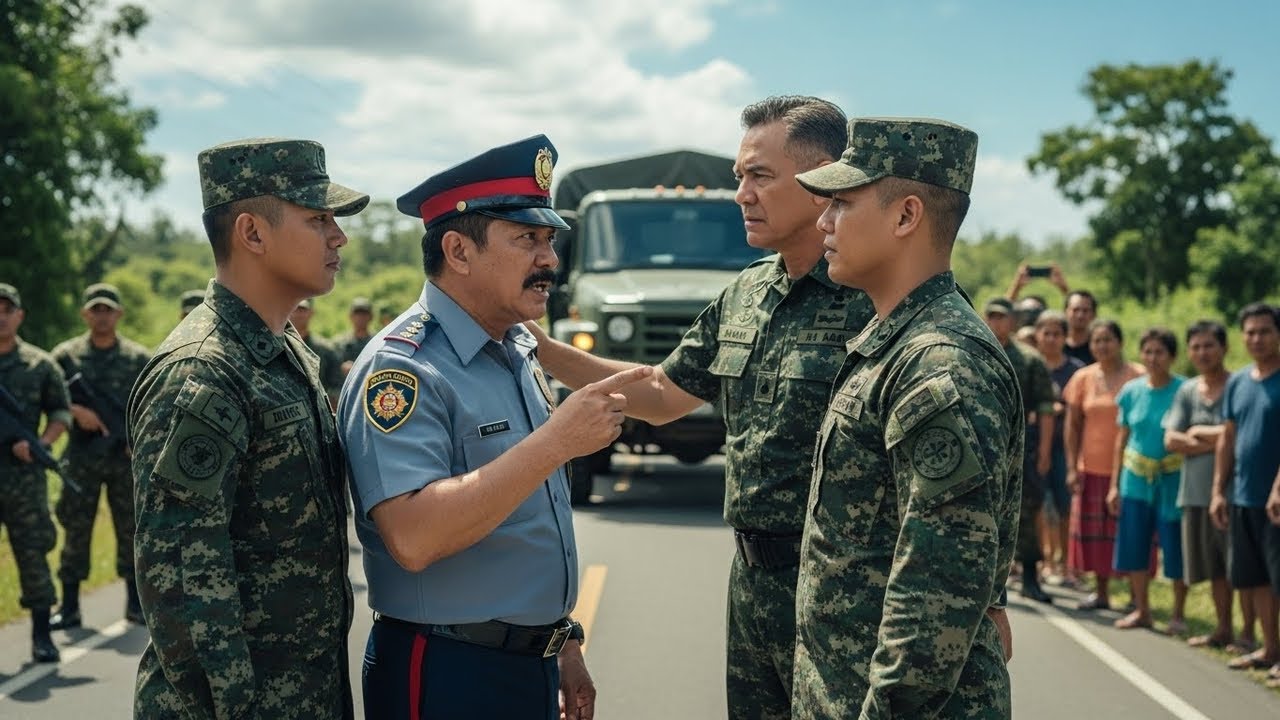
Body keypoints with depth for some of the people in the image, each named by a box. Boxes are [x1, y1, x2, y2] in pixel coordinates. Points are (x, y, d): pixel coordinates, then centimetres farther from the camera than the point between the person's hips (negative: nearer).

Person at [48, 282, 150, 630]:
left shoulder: (139, 358, 4)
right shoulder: (66, 355, 4)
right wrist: (74, 410, -14)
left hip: (127, 457, 0)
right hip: (82, 458, 0)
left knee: (131, 529, 6)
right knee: (76, 530, 3)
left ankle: (136, 602, 16)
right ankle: (69, 607, 10)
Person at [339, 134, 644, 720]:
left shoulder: (521, 356, 9)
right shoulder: (401, 369, -18)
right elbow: (413, 538, -31)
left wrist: (563, 640, 18)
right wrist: (556, 441, -29)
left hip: (533, 667, 8)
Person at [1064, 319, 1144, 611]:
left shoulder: (1138, 376, -4)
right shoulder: (1083, 378, 6)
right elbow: (1072, 425, 8)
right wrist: (1072, 467, 2)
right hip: (1092, 469, 3)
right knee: (1095, 532, 8)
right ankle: (1101, 593, 21)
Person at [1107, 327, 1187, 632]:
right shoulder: (1131, 390, 4)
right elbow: (1121, 438, 9)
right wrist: (1114, 484, 8)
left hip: (1172, 479, -4)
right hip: (1136, 478, 4)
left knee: (1175, 546, 1)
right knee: (1133, 544, 6)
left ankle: (1179, 613, 16)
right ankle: (1141, 610, 21)